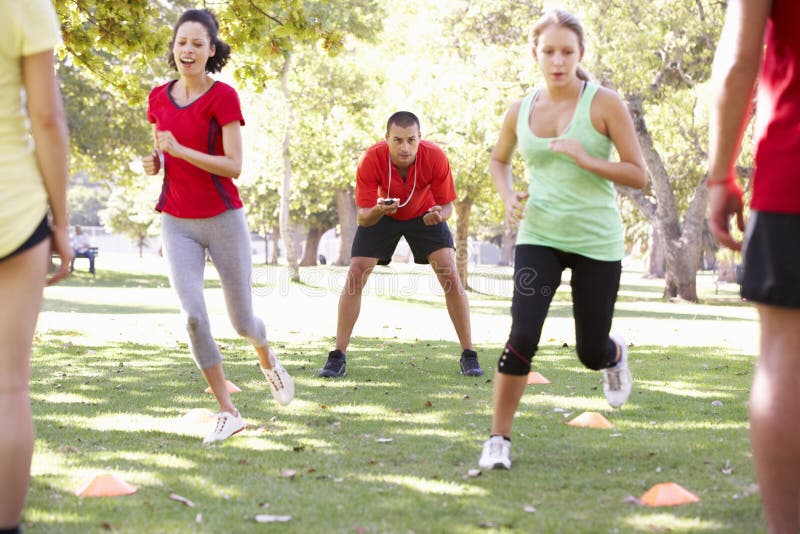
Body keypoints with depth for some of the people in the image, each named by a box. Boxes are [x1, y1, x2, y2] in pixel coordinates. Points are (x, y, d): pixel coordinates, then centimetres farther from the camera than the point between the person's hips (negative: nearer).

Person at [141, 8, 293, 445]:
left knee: (242, 322, 9)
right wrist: (154, 161, -3)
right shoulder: (159, 98, 5)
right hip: (177, 224, 3)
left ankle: (267, 359, 46)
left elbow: (233, 166, -16)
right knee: (193, 316, -16)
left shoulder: (223, 97, -10)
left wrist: (179, 150, -23)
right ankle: (228, 412, -5)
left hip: (223, 219, -3)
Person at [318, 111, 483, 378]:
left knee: (451, 276, -14)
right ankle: (338, 357, -2)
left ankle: (468, 356, -3)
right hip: (380, 215, 0)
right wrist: (377, 211, -54)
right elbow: (362, 217, -31)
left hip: (424, 214, 0)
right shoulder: (371, 160, -33)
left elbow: (446, 205, -18)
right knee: (354, 277, -11)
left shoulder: (435, 158, -31)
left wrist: (439, 214, -42)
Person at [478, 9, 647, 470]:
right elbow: (499, 159, 22)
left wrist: (585, 158, -22)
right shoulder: (521, 111, 2)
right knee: (523, 337, -18)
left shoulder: (604, 104, -8)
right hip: (539, 237, 1)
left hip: (597, 242, -1)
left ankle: (616, 355, 48)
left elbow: (639, 176, -8)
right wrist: (509, 197, 2)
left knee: (592, 353, 9)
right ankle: (499, 438, -3)